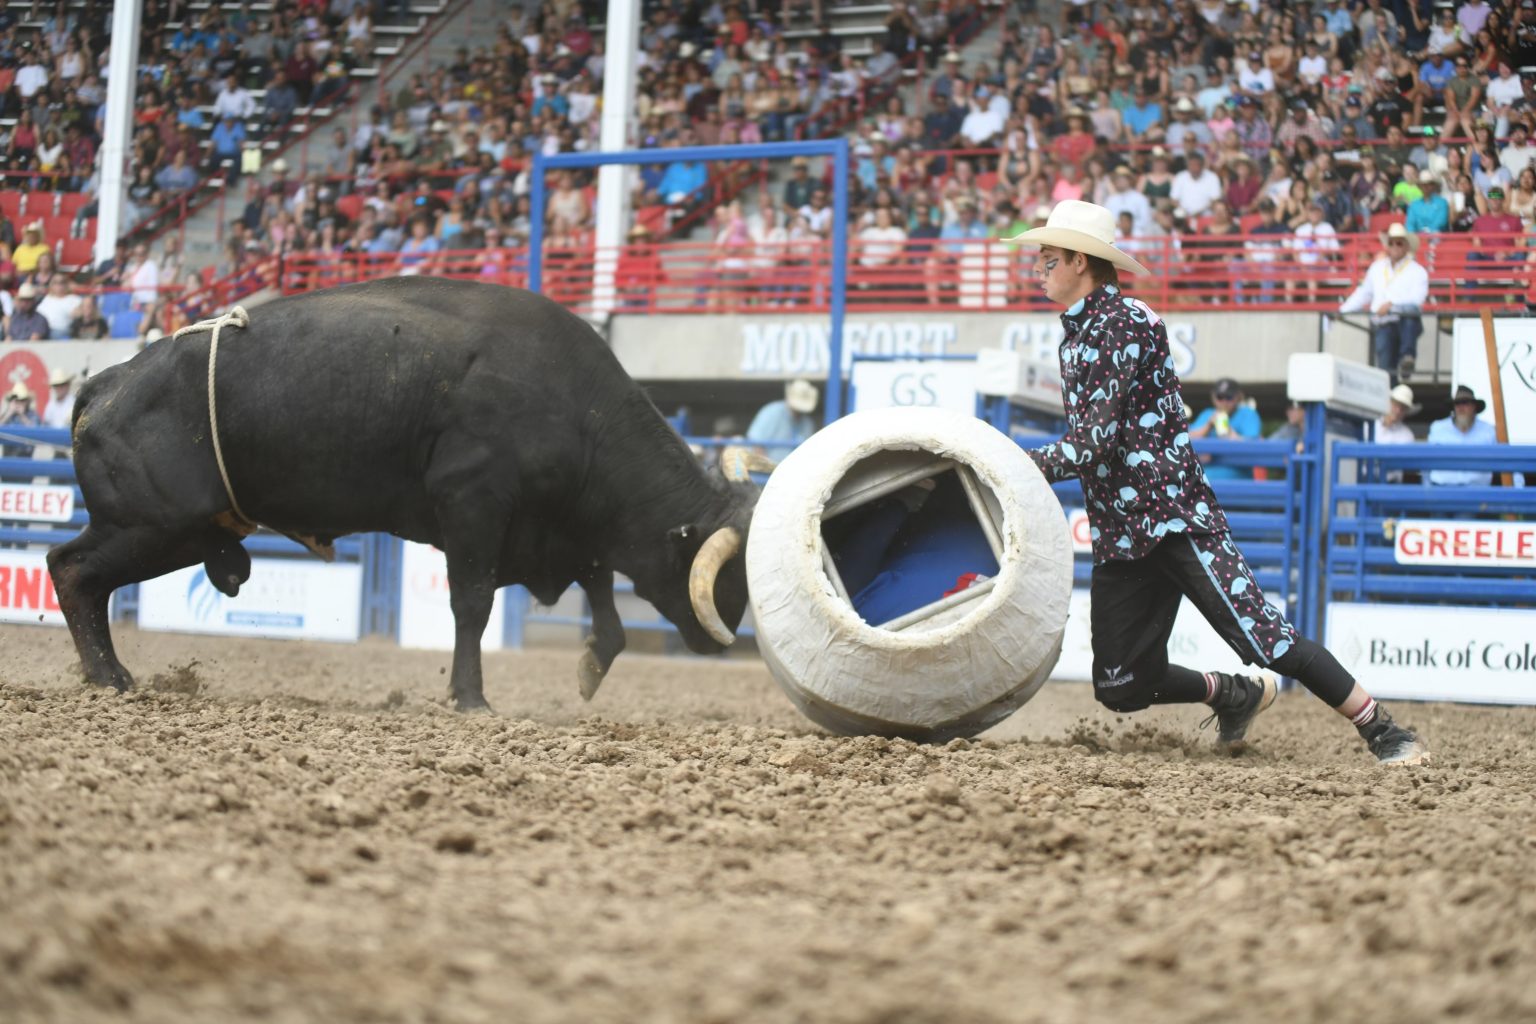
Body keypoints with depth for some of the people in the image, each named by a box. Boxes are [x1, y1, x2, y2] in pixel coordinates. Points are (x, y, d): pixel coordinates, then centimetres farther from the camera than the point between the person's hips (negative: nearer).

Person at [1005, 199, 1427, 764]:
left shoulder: (1124, 321, -13)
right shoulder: (1075, 336, 16)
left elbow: (1092, 443, -19)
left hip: (1175, 519, -9)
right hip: (1118, 535, 9)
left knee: (1265, 638, -14)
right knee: (1121, 688, 4)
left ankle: (1385, 734, -6)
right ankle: (1234, 695, 28)